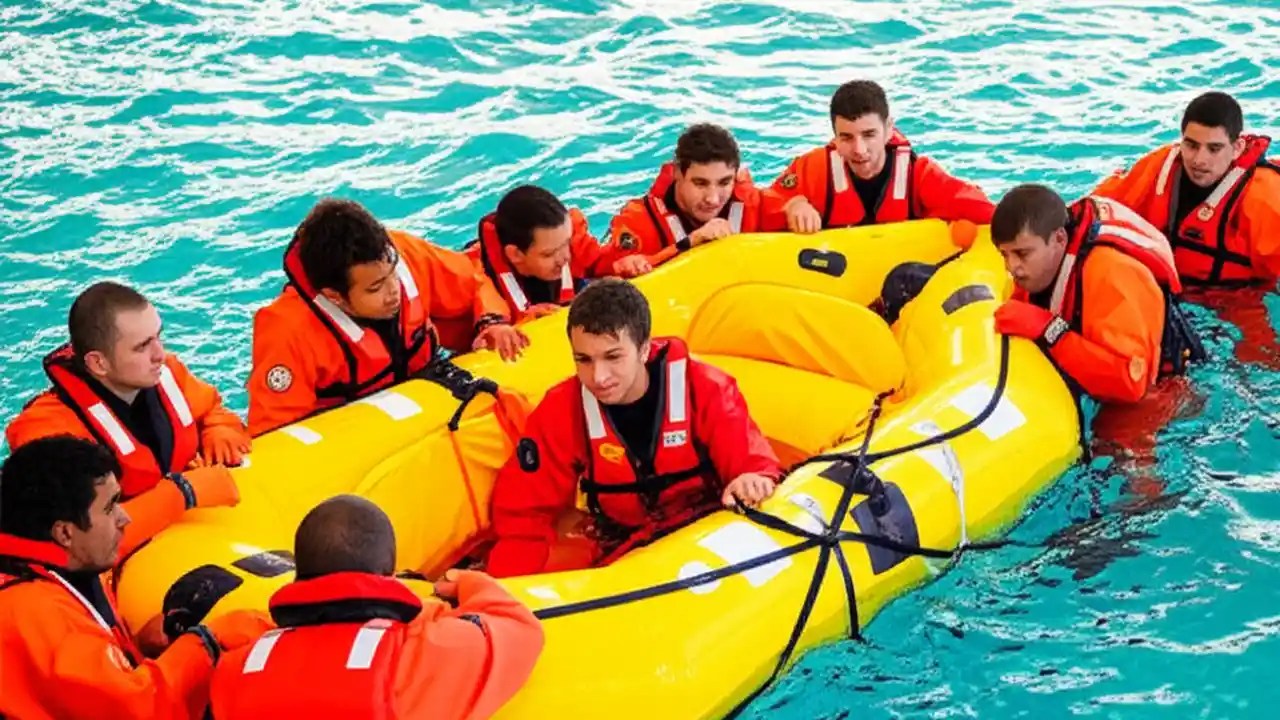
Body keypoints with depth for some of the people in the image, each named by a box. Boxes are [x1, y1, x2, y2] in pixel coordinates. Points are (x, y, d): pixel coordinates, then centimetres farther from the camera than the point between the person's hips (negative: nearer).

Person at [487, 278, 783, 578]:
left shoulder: (704, 390, -12)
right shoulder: (560, 411, -9)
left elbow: (752, 460, -15)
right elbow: (526, 511, -5)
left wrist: (753, 481, -40)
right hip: (620, 547, 2)